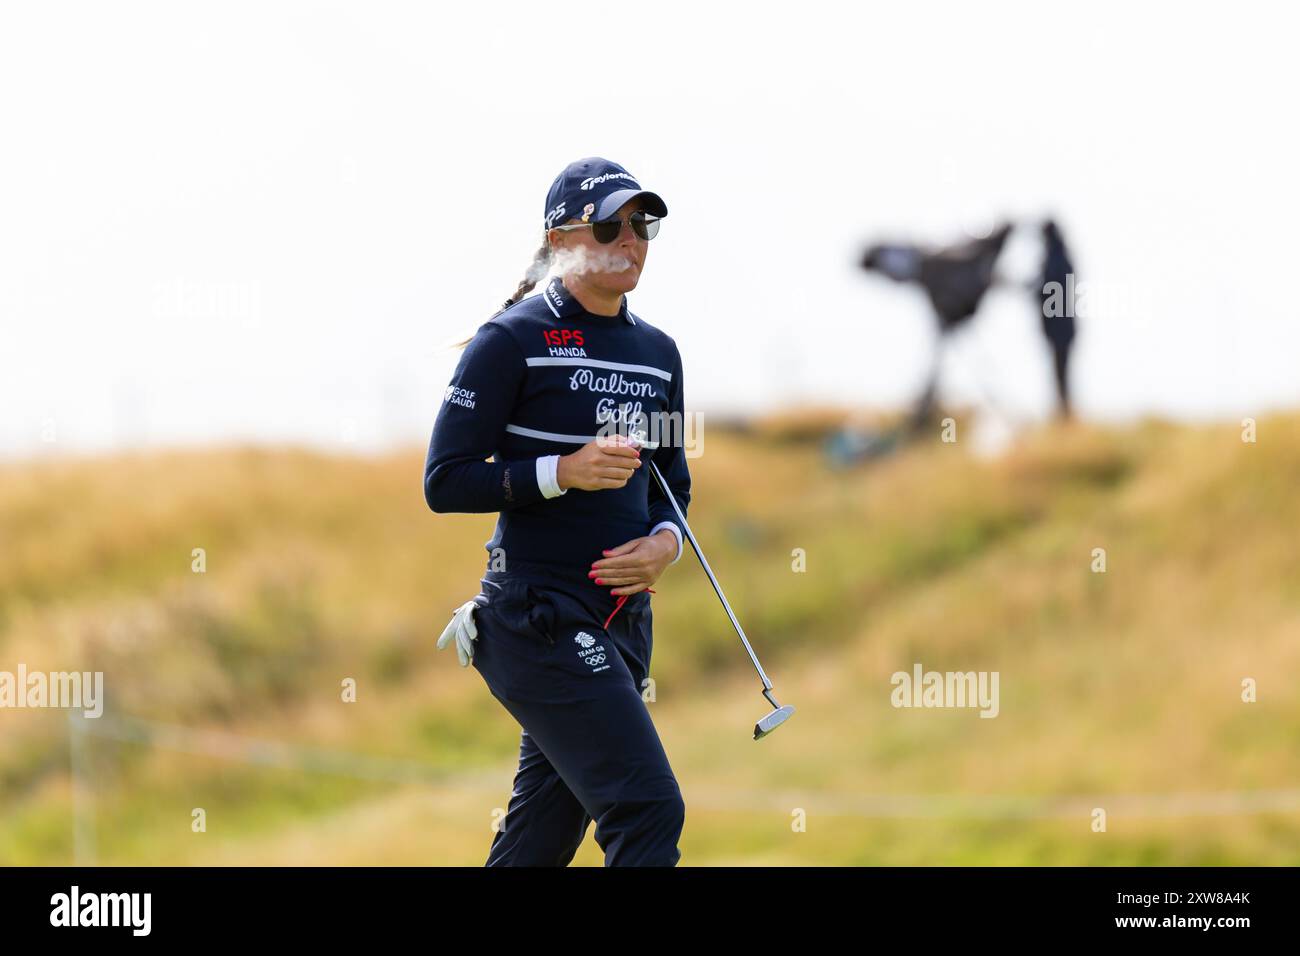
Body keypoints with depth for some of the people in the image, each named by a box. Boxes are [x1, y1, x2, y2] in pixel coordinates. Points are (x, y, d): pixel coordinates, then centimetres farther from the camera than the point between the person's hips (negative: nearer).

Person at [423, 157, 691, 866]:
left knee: (540, 841, 10)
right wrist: (562, 472, -21)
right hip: (539, 615, -7)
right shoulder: (513, 341, -6)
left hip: (623, 617, 7)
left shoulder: (657, 352, 14)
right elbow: (445, 482, -9)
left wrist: (665, 542, -1)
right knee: (648, 811, -18)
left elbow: (672, 484, 22)